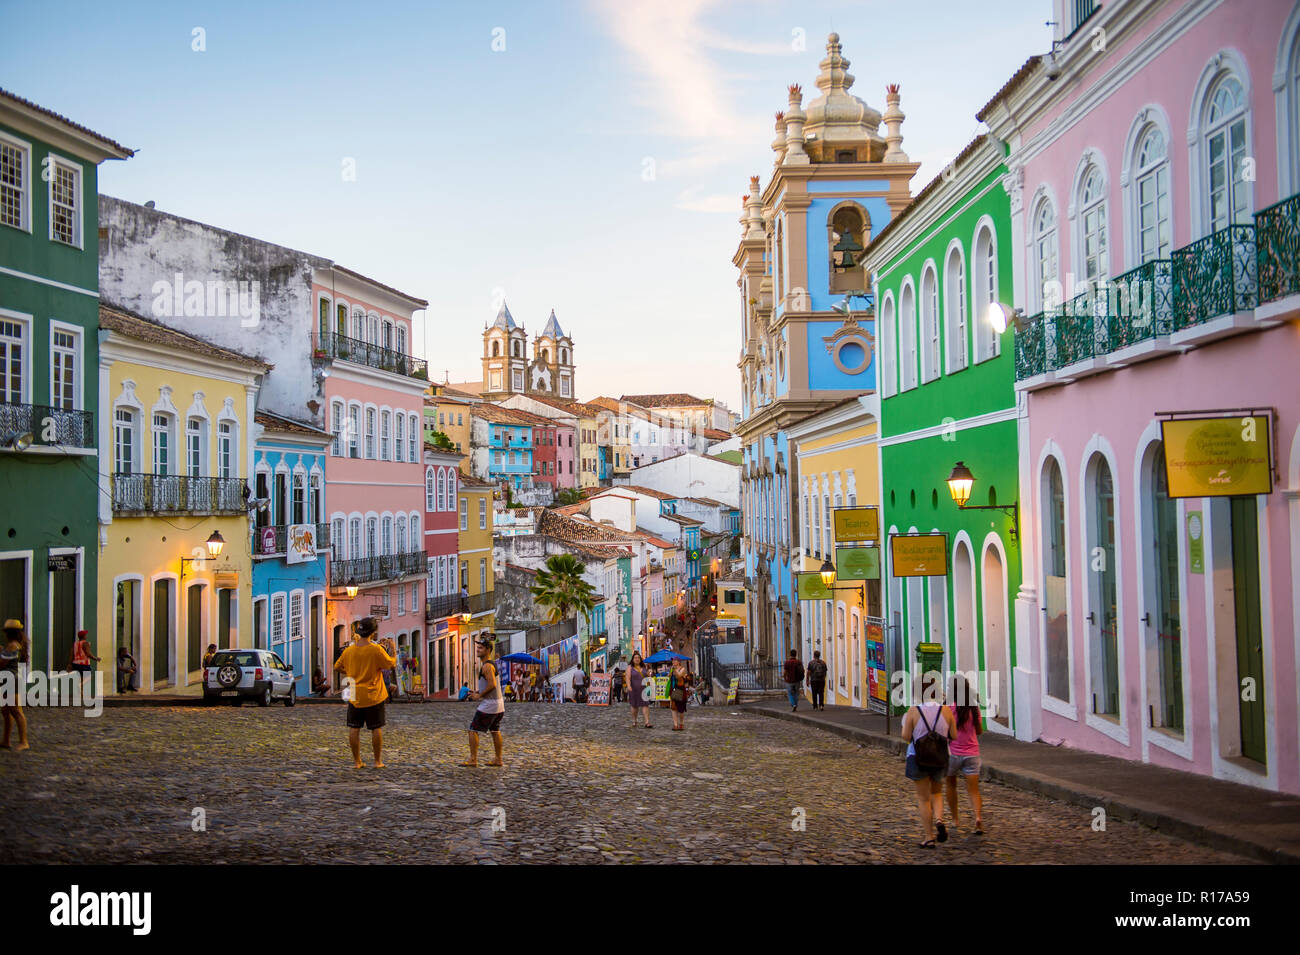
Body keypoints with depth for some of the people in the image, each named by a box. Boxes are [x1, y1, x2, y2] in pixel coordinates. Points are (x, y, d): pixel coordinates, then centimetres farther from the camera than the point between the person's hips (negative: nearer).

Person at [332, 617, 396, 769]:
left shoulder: (349, 651, -1)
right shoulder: (376, 650, -14)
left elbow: (337, 667, 13)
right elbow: (392, 664, -7)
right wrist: (392, 649, 6)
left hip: (355, 697, 3)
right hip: (373, 697, -3)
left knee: (354, 728, 8)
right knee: (376, 728, 7)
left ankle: (357, 761, 11)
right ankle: (378, 761, 11)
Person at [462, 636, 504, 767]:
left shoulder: (487, 666, -18)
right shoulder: (491, 664, 13)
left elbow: (492, 685, -27)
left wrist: (479, 696, -15)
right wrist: (478, 691, 13)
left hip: (489, 704, -10)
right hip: (498, 703, 10)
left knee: (473, 730, -4)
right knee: (495, 731, 15)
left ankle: (473, 759, -3)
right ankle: (498, 759, 20)